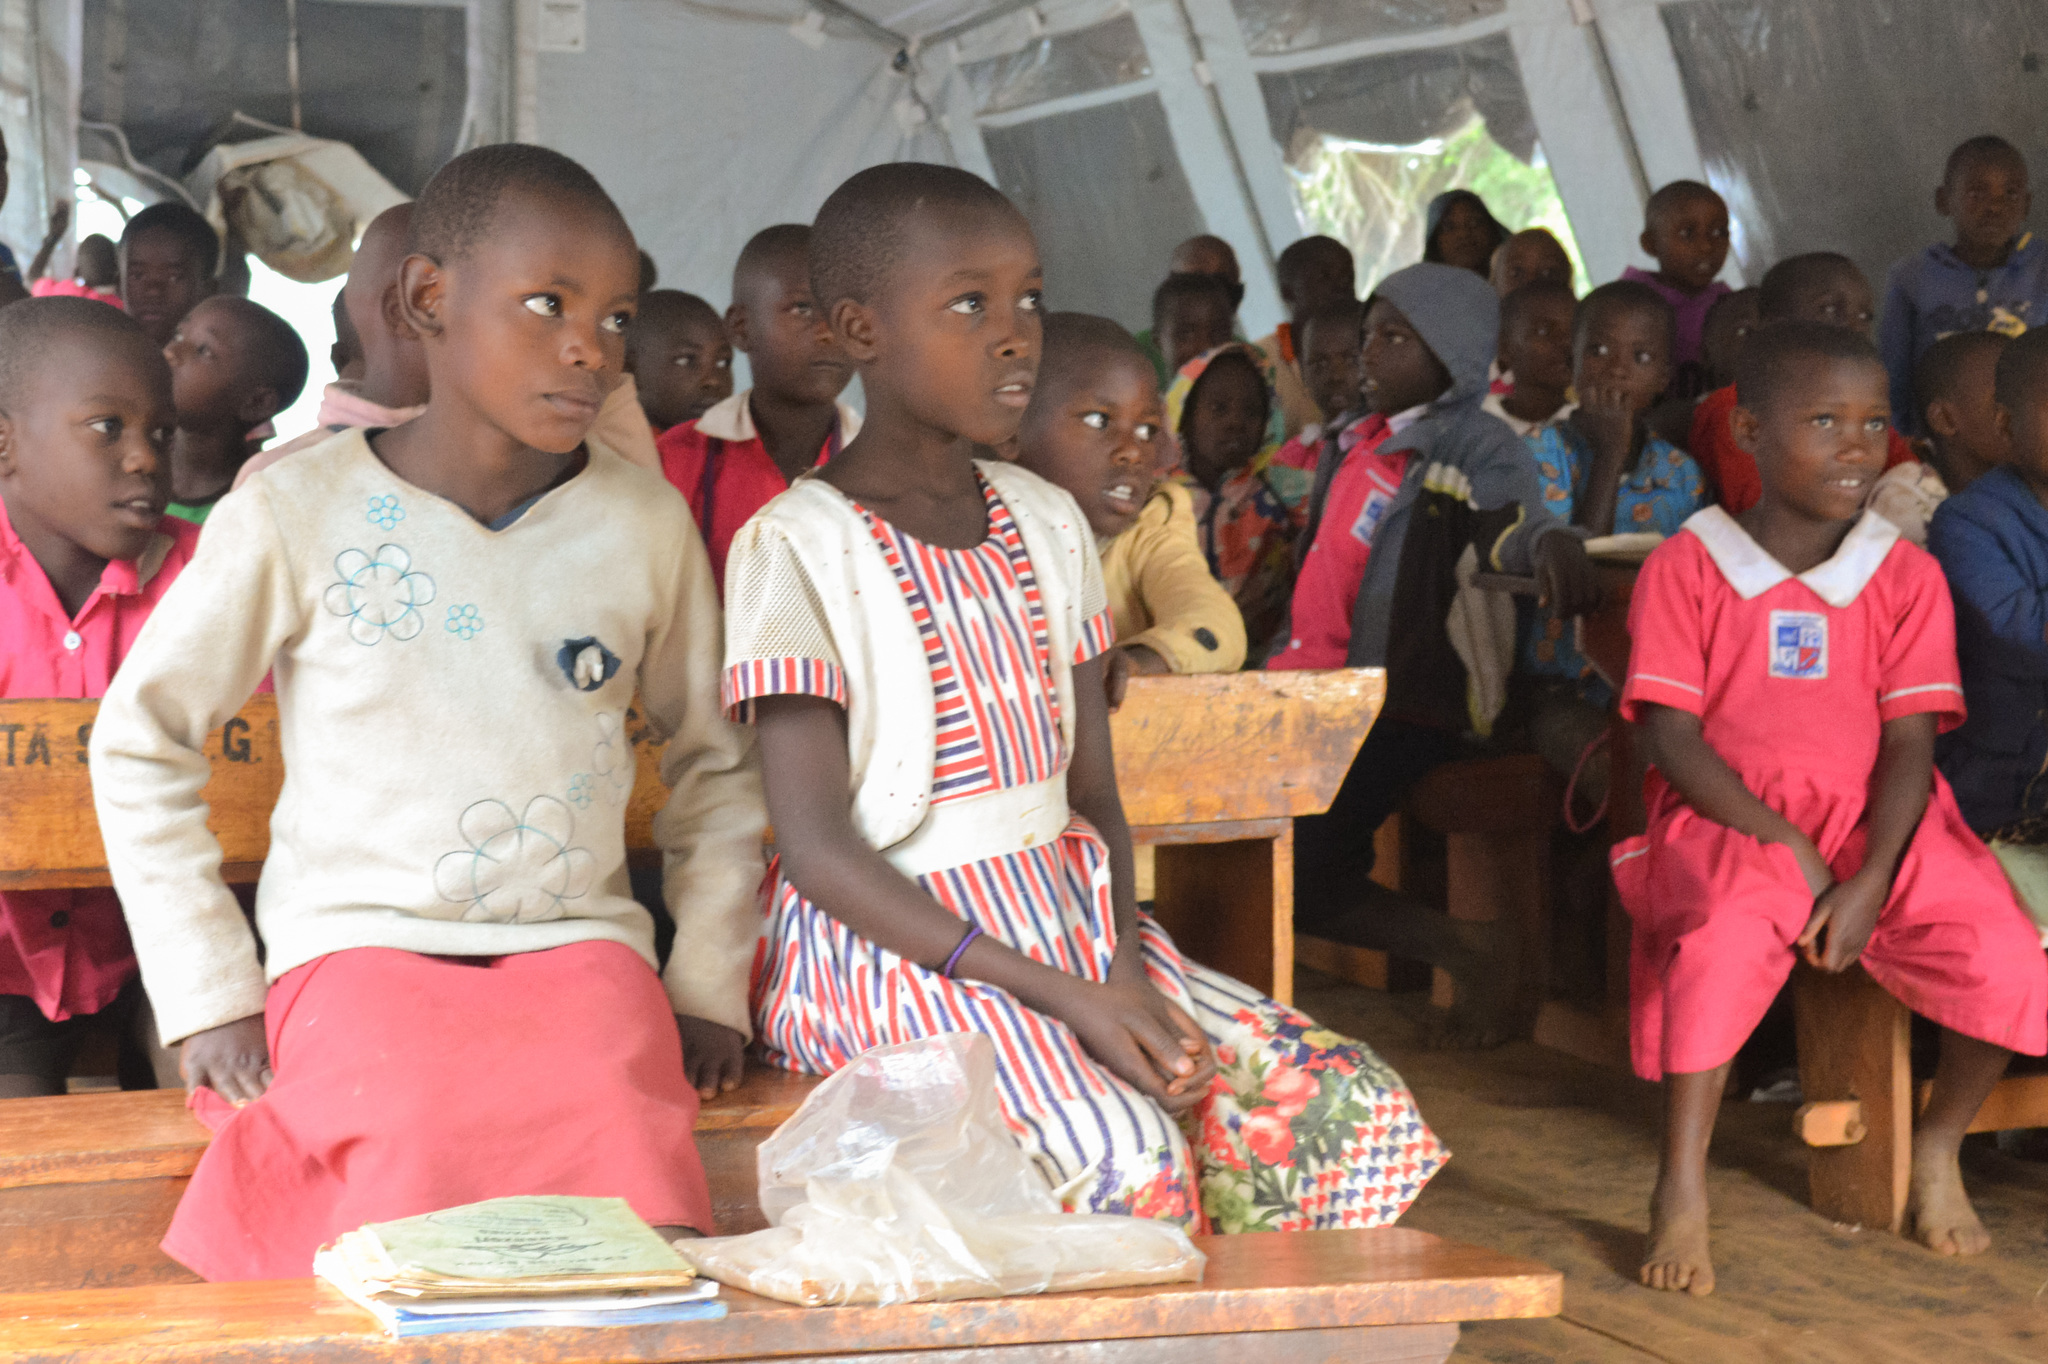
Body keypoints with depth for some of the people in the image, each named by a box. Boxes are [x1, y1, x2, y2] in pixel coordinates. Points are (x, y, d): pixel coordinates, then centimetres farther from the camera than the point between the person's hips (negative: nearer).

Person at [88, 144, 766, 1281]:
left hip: (582, 947, 2)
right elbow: (138, 739, 6)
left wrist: (711, 989, 12)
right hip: (364, 947, -2)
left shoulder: (646, 525, 7)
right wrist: (207, 994, 1)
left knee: (642, 1220, -25)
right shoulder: (297, 516, -1)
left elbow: (714, 760, 20)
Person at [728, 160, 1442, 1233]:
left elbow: (1092, 792, 11)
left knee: (1356, 1115, -11)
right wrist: (1054, 995, -19)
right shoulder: (799, 547, -9)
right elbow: (819, 850, -13)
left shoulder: (1048, 525, 12)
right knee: (1129, 1160, -31)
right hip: (893, 946, -6)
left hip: (1070, 921, 7)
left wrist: (1126, 976, -9)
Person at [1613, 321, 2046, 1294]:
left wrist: (1868, 885, -17)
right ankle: (1681, 1188, -28)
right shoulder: (1687, 567, 0)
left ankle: (1937, 1149, 9)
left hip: (1873, 825, 3)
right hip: (1724, 823, -3)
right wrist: (1787, 846, -16)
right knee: (1731, 933, -38)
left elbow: (1910, 745, -2)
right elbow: (1671, 739, -6)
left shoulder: (1907, 577, 6)